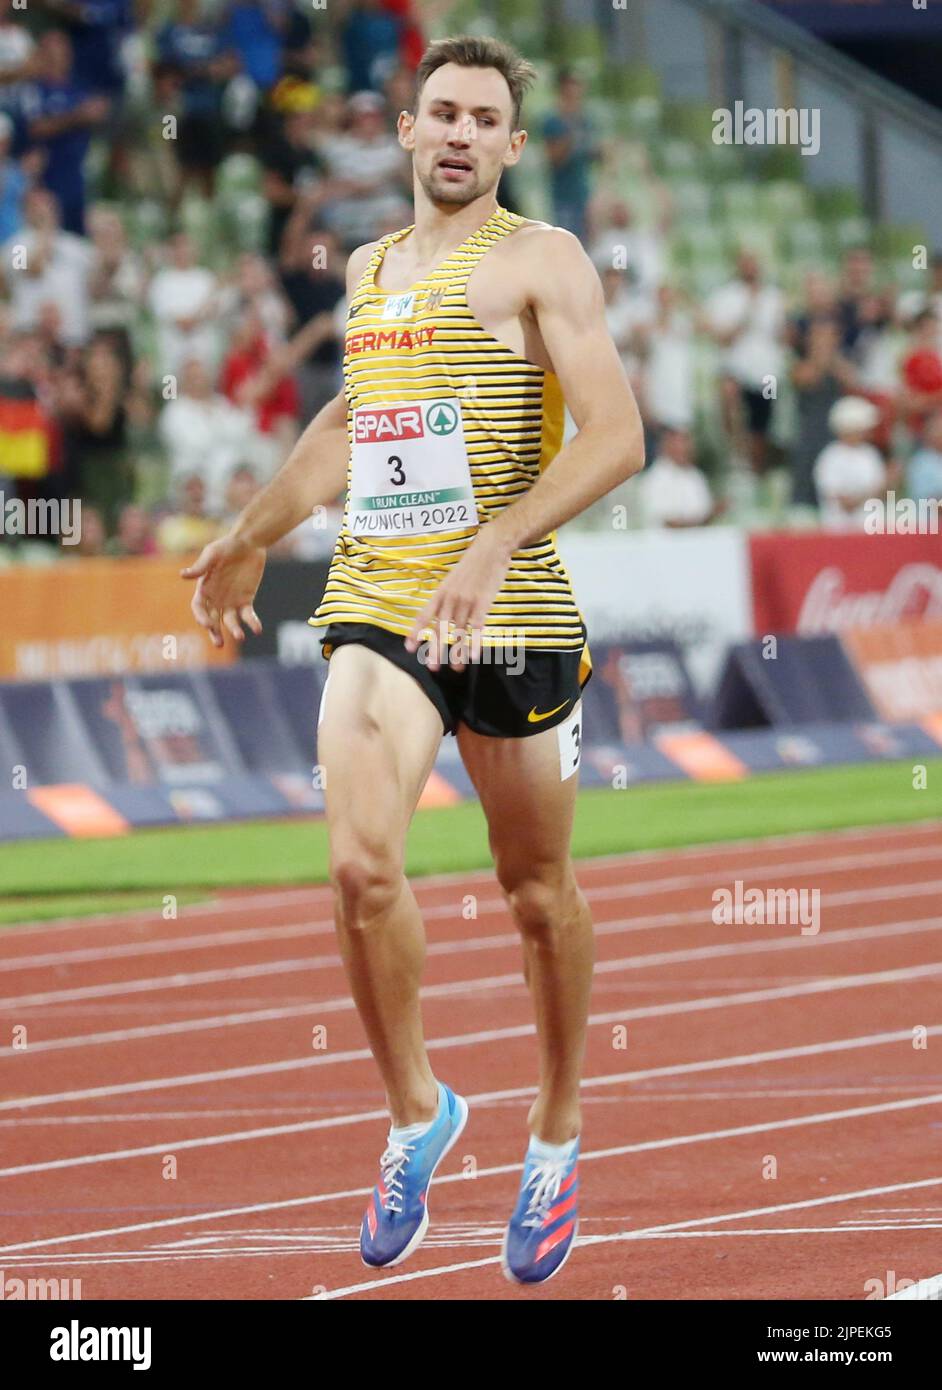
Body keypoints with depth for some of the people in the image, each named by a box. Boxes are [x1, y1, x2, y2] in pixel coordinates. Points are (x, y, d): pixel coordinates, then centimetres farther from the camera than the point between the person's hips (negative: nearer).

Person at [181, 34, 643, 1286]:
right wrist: (252, 538, 37)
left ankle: (557, 1139, 27)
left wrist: (494, 545, -25)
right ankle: (417, 1113, 5)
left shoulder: (538, 262, -4)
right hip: (373, 608, 4)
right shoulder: (372, 270, 15)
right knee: (361, 866, -15)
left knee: (539, 892, 8)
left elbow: (616, 438, -14)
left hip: (511, 617, -4)